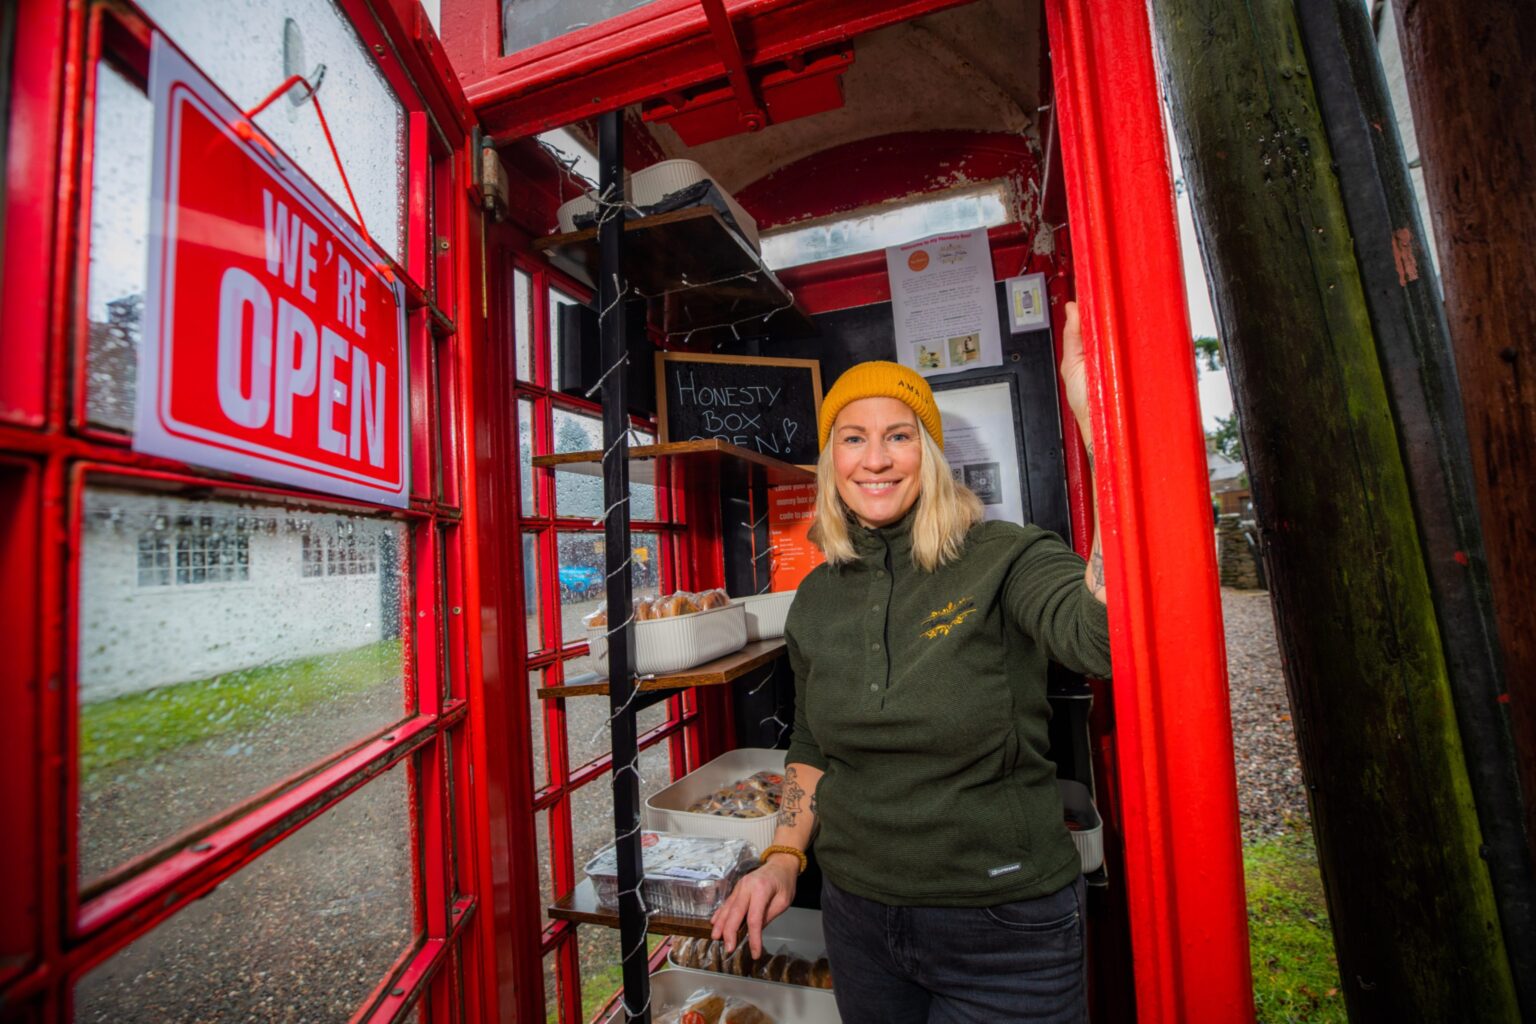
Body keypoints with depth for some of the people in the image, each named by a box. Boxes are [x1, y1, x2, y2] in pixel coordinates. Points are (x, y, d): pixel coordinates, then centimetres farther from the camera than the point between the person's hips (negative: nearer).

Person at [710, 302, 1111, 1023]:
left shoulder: (1006, 560, -15)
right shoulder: (817, 597, -2)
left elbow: (1113, 637, -37)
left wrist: (1103, 423, -41)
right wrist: (784, 856, -2)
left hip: (1003, 933, -4)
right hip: (857, 915, 4)